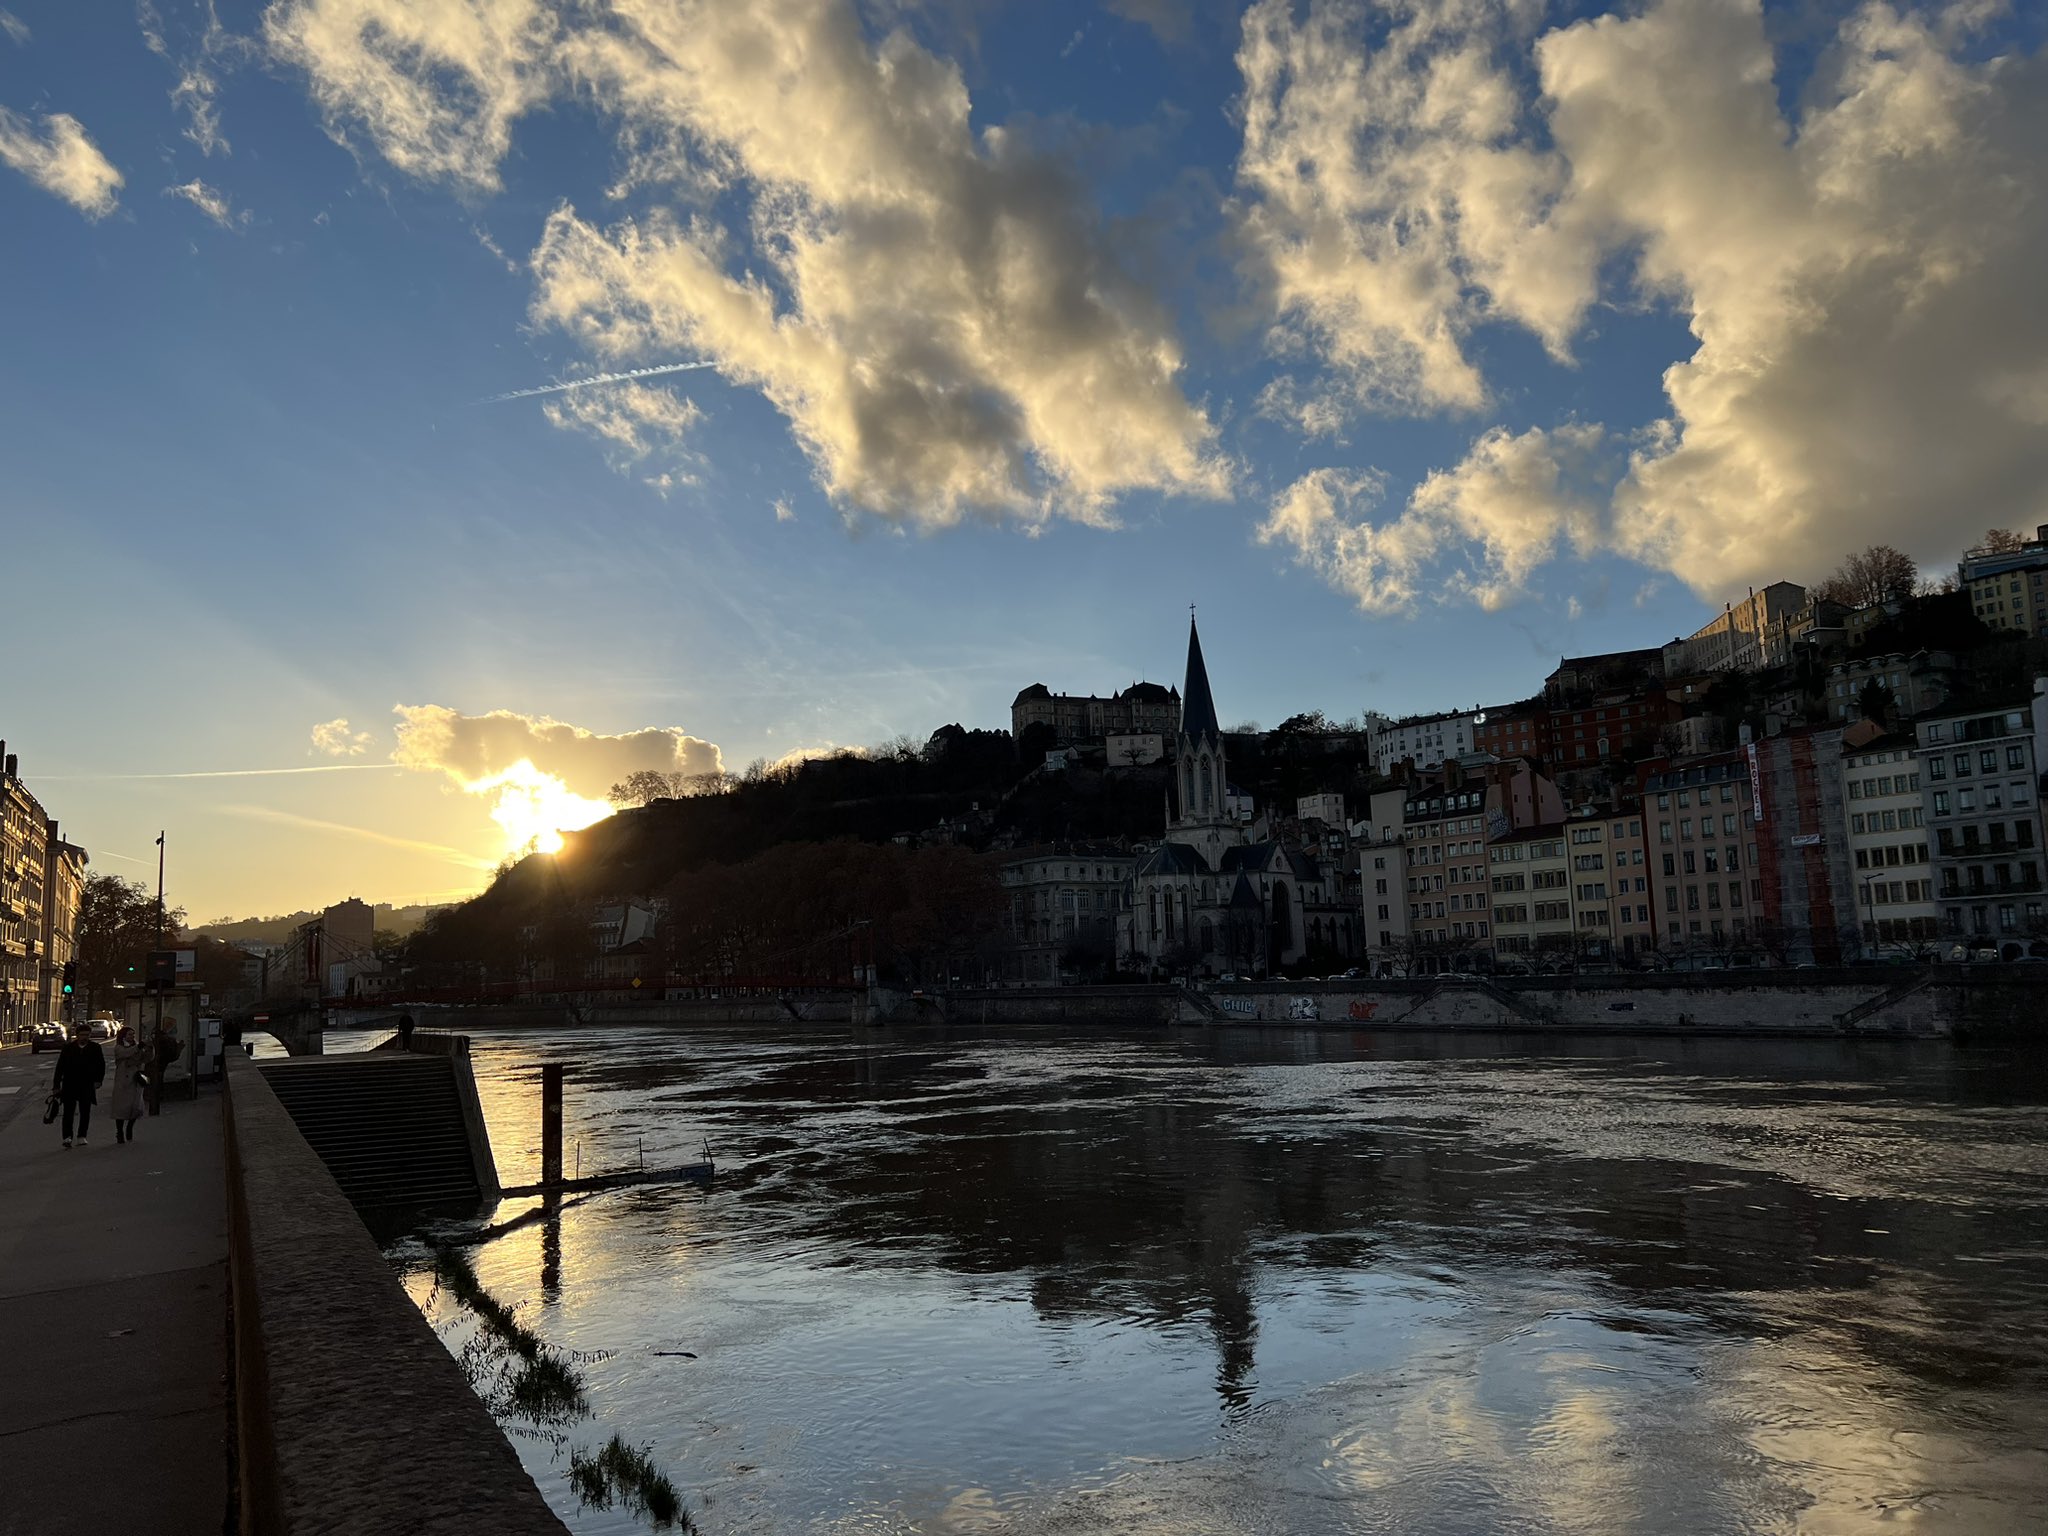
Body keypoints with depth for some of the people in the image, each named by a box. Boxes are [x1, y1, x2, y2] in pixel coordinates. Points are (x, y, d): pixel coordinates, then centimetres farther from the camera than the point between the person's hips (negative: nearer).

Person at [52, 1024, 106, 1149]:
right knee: (68, 1111, -4)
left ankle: (82, 1136, 13)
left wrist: (98, 1080, -3)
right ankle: (67, 1137, -3)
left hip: (87, 1086, 1)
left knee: (85, 1112, 5)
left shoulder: (95, 1047, 3)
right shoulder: (68, 1047, 0)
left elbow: (101, 1065, 9)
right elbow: (60, 1067, 2)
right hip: (69, 1085, -1)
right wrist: (56, 1085, -2)